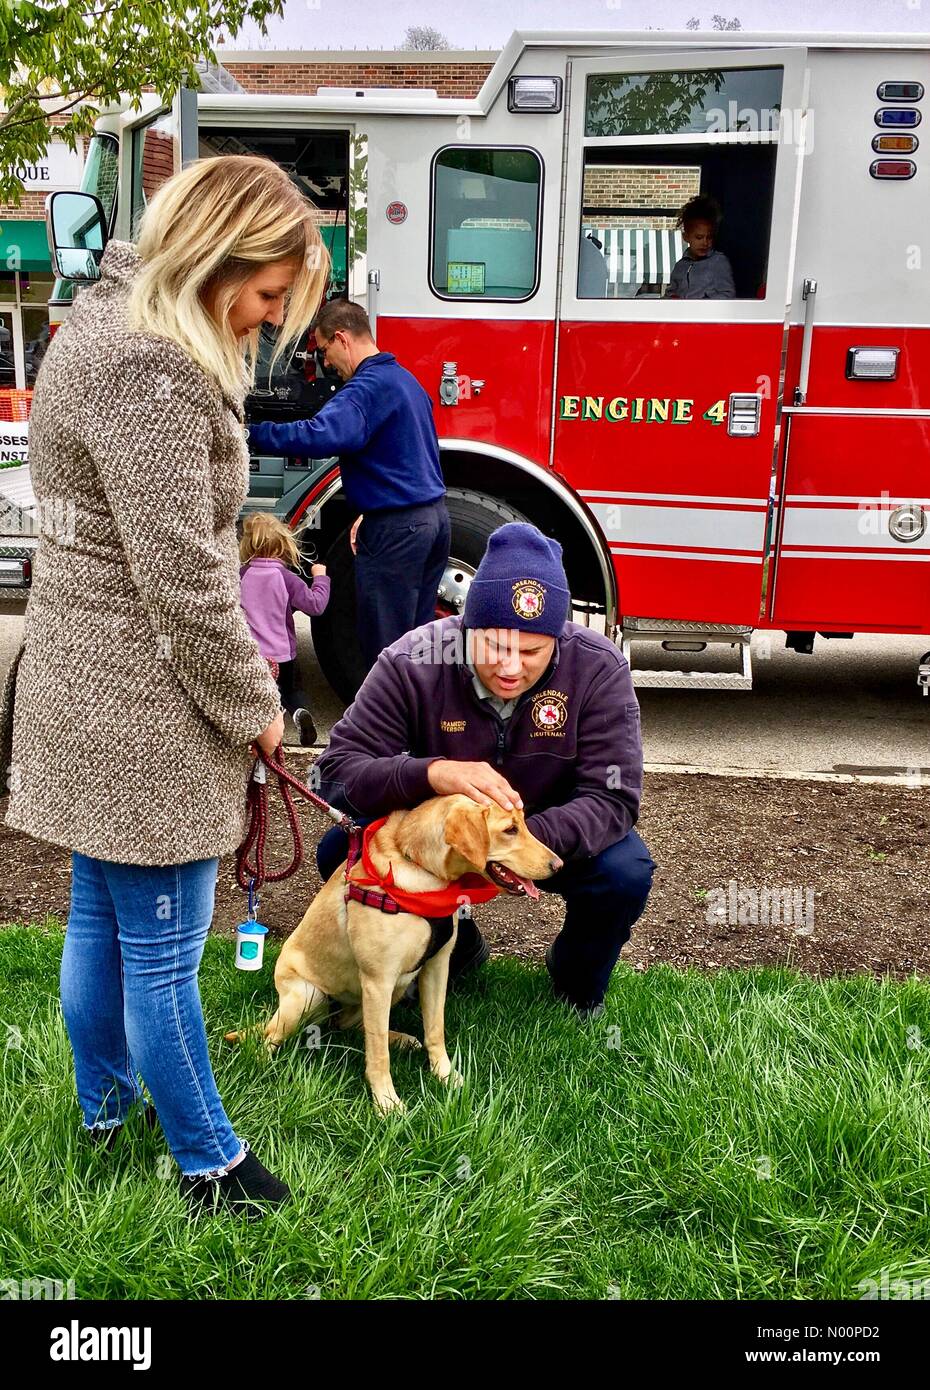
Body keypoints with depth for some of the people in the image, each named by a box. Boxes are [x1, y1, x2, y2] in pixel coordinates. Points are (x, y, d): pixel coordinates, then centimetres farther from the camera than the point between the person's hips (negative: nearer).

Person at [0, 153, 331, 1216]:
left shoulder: (110, 320, 10)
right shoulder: (149, 373, -23)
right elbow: (181, 576, -22)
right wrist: (252, 705, -12)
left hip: (85, 688, 10)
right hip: (143, 708, -10)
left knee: (99, 919, 23)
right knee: (162, 948, 5)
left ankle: (104, 1102, 42)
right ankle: (207, 1163, 23)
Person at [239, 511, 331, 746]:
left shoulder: (241, 575, -3)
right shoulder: (287, 578, -11)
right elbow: (315, 605, -13)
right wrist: (320, 577, 0)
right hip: (282, 654, -1)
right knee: (292, 690, 19)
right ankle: (299, 712, -11)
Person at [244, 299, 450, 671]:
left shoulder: (368, 386, -16)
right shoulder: (405, 378, 17)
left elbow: (320, 435, -34)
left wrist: (251, 433, -27)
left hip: (396, 529, -10)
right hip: (434, 516, 10)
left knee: (384, 645, -1)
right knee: (416, 636, 17)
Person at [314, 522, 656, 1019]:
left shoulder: (598, 668, -24)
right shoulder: (413, 663, -25)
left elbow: (612, 797, -27)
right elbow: (338, 769, -28)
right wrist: (432, 773, -48)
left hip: (554, 831, 0)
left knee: (626, 873, -30)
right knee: (341, 853, -23)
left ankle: (577, 985, 7)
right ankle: (456, 949, 9)